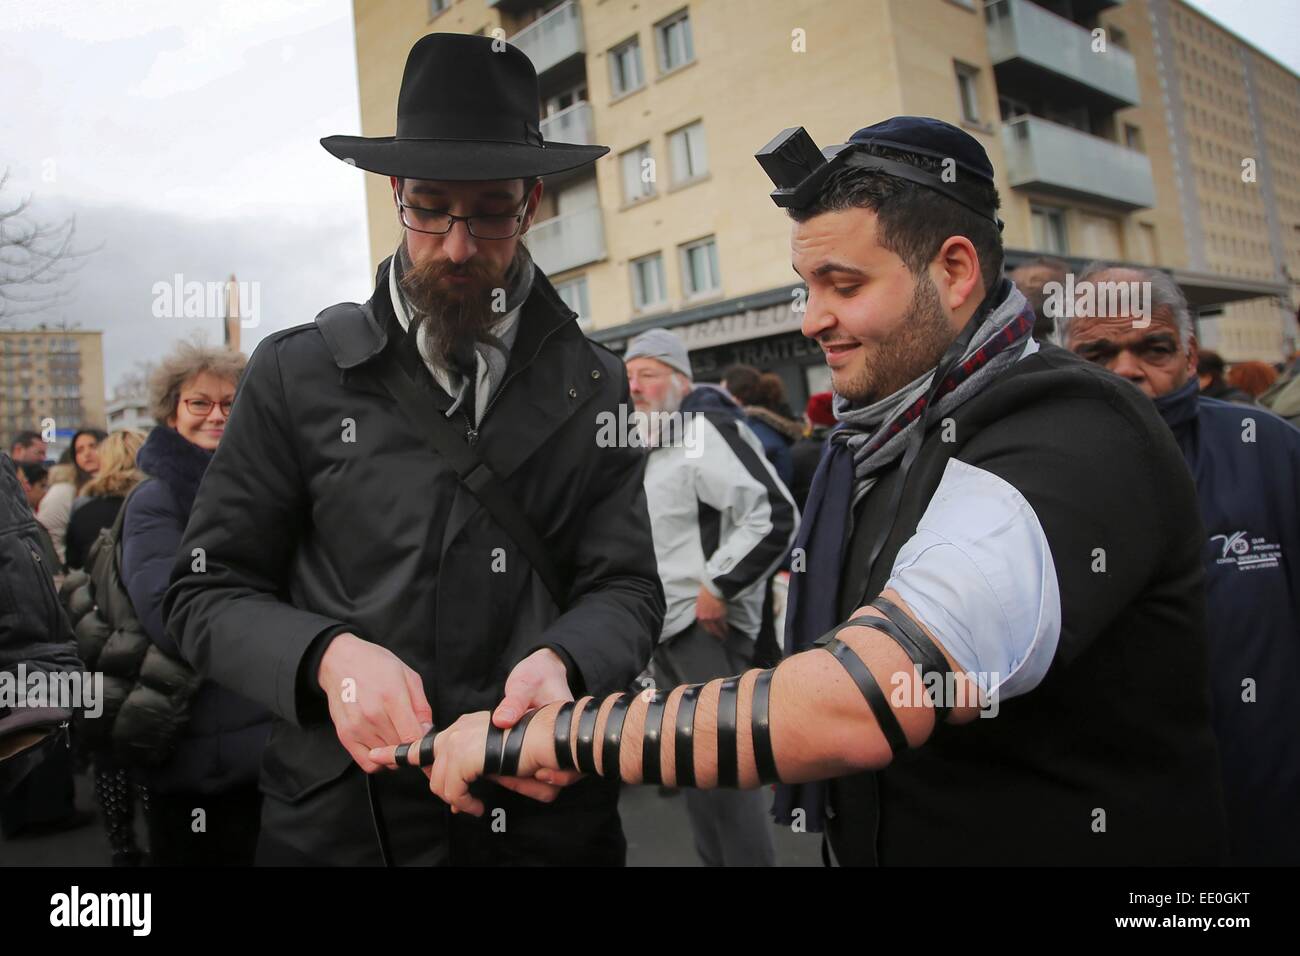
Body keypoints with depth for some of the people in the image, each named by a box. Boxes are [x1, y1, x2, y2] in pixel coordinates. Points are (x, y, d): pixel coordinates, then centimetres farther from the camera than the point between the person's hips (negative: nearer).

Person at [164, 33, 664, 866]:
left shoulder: (595, 385, -1)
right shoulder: (296, 374, -3)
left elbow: (627, 589, -2)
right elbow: (207, 592, -1)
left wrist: (561, 660, -23)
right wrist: (327, 656, -20)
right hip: (344, 820, 0)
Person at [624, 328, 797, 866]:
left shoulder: (705, 432, -14)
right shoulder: (648, 447, 15)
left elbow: (775, 517, -23)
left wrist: (717, 586, -21)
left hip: (708, 627, -10)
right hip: (668, 629, 10)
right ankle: (714, 860, 32)